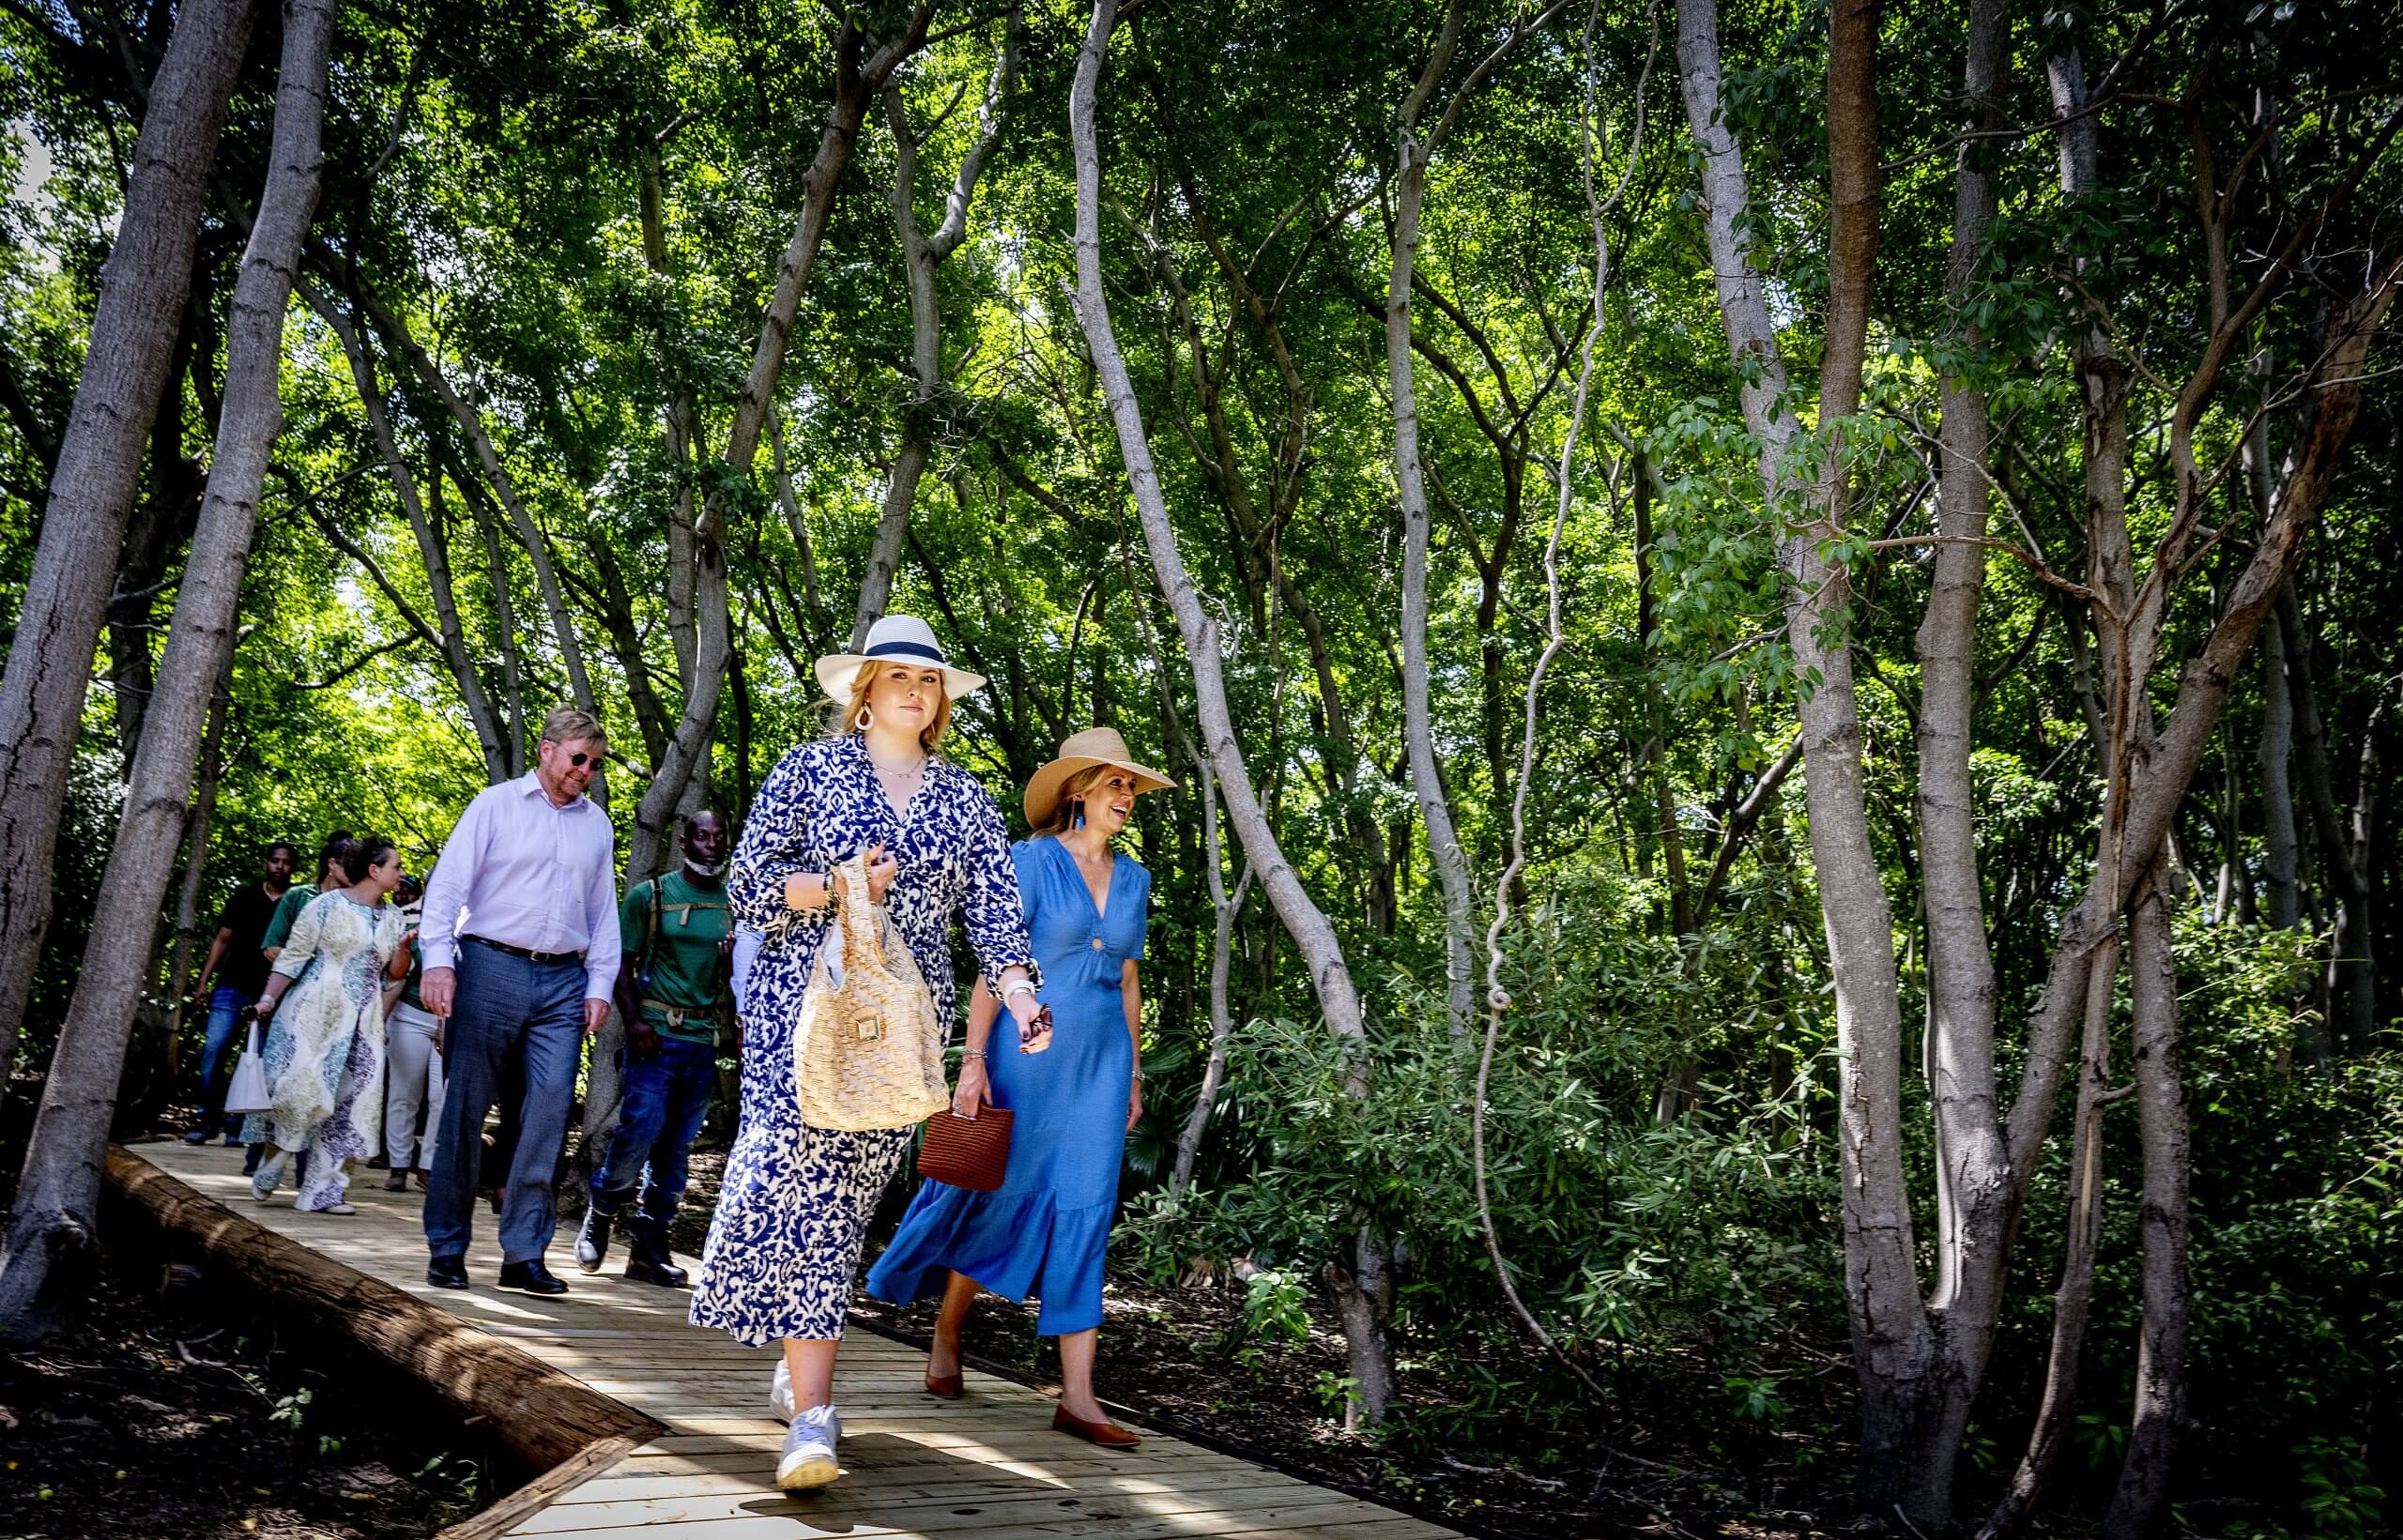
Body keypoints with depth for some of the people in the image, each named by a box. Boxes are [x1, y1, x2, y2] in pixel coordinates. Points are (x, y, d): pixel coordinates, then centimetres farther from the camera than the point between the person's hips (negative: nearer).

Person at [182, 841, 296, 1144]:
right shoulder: (245, 896, 8)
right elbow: (222, 940, 11)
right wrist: (203, 980, 4)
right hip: (233, 985, 1)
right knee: (213, 1049, -9)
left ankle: (237, 1123, 9)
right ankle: (209, 1119, 0)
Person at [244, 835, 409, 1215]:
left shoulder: (393, 917, 11)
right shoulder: (328, 904, -4)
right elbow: (293, 956, -3)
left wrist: (404, 949, -5)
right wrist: (268, 999, -10)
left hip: (363, 1023, 5)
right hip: (315, 1014, -5)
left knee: (350, 1101, -1)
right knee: (300, 1089, -9)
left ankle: (322, 1190, 4)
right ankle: (267, 1176, 11)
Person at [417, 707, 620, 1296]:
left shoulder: (597, 822, 16)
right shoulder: (496, 804, 5)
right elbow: (448, 883, -2)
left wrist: (600, 986, 8)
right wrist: (438, 961, -13)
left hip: (564, 983, 3)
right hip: (492, 968, -3)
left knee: (549, 1112, -6)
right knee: (466, 1109, 0)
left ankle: (524, 1254, 0)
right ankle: (446, 1247, 11)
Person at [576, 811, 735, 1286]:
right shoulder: (649, 894, 4)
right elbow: (622, 962, 2)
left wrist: (738, 956, -10)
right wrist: (634, 1021, -11)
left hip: (708, 1038, 3)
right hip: (656, 1032, -3)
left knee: (677, 1146, 6)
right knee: (639, 1131, -11)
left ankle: (648, 1247, 14)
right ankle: (600, 1213, 15)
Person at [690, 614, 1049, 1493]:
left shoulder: (964, 801, 12)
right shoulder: (809, 770, 4)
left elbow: (993, 907, 3)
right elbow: (748, 886, 2)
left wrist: (1018, 989, -14)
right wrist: (835, 884, -14)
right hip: (804, 1001, -3)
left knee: (851, 1194, 4)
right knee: (799, 1179, -14)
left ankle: (798, 1364, 22)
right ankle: (814, 1416, -15)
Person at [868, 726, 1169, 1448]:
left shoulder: (1133, 879, 11)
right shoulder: (1032, 860, -5)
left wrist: (1134, 1074, 15)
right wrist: (973, 1060, -15)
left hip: (1101, 1062, 5)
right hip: (1031, 1055, -4)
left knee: (1085, 1215, 0)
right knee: (1003, 1200, 6)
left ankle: (1077, 1396, 0)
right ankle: (945, 1337, 31)